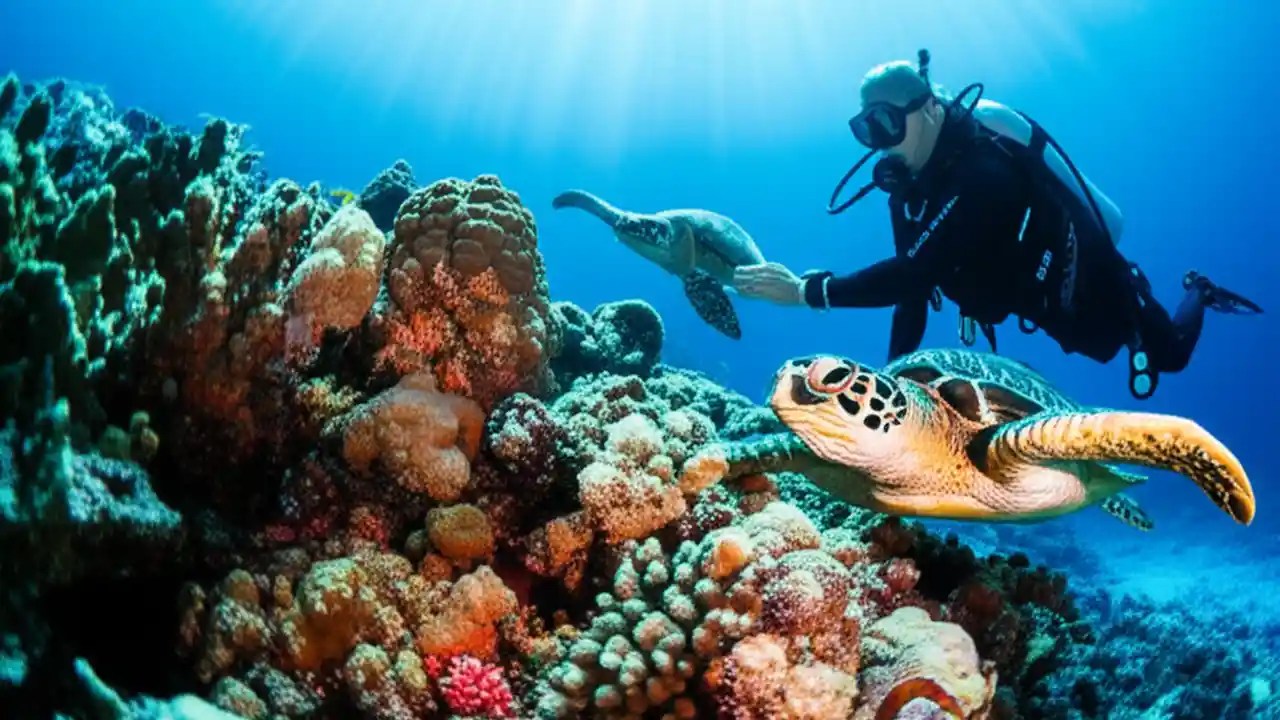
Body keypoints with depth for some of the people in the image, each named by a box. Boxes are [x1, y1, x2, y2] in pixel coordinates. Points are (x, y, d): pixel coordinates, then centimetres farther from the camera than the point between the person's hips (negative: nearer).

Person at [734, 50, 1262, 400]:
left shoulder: (982, 169, -41)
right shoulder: (908, 180, -16)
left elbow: (916, 271, -50)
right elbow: (913, 278, -10)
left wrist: (808, 291, -52)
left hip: (1087, 281, -7)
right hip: (1040, 292, 7)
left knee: (1169, 355, 18)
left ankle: (1196, 295, 47)